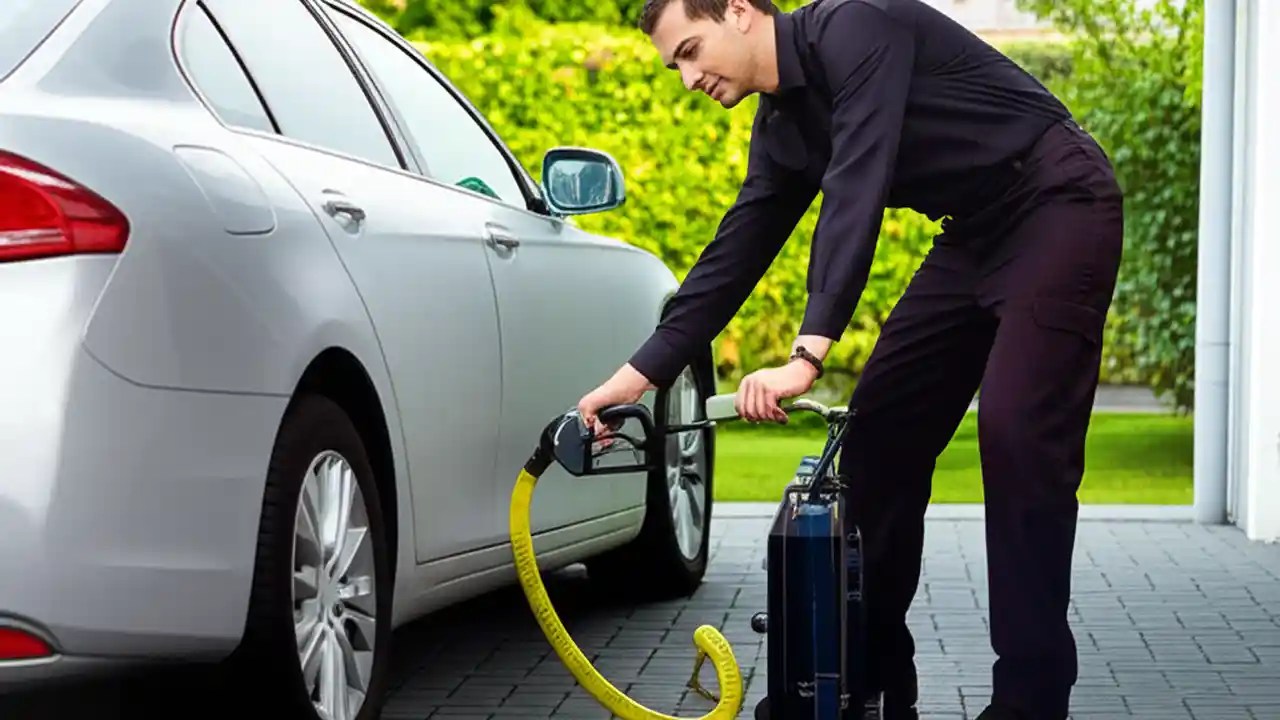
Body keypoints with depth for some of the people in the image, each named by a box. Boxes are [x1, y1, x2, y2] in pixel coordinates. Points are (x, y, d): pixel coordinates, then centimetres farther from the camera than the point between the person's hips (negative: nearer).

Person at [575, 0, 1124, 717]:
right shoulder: (783, 126, 7)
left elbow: (856, 192, -30)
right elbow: (736, 254, 11)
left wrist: (808, 355, -36)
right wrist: (642, 371, 6)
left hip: (1060, 208, -9)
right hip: (978, 232, 9)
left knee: (1018, 436, -18)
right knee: (881, 427, 5)